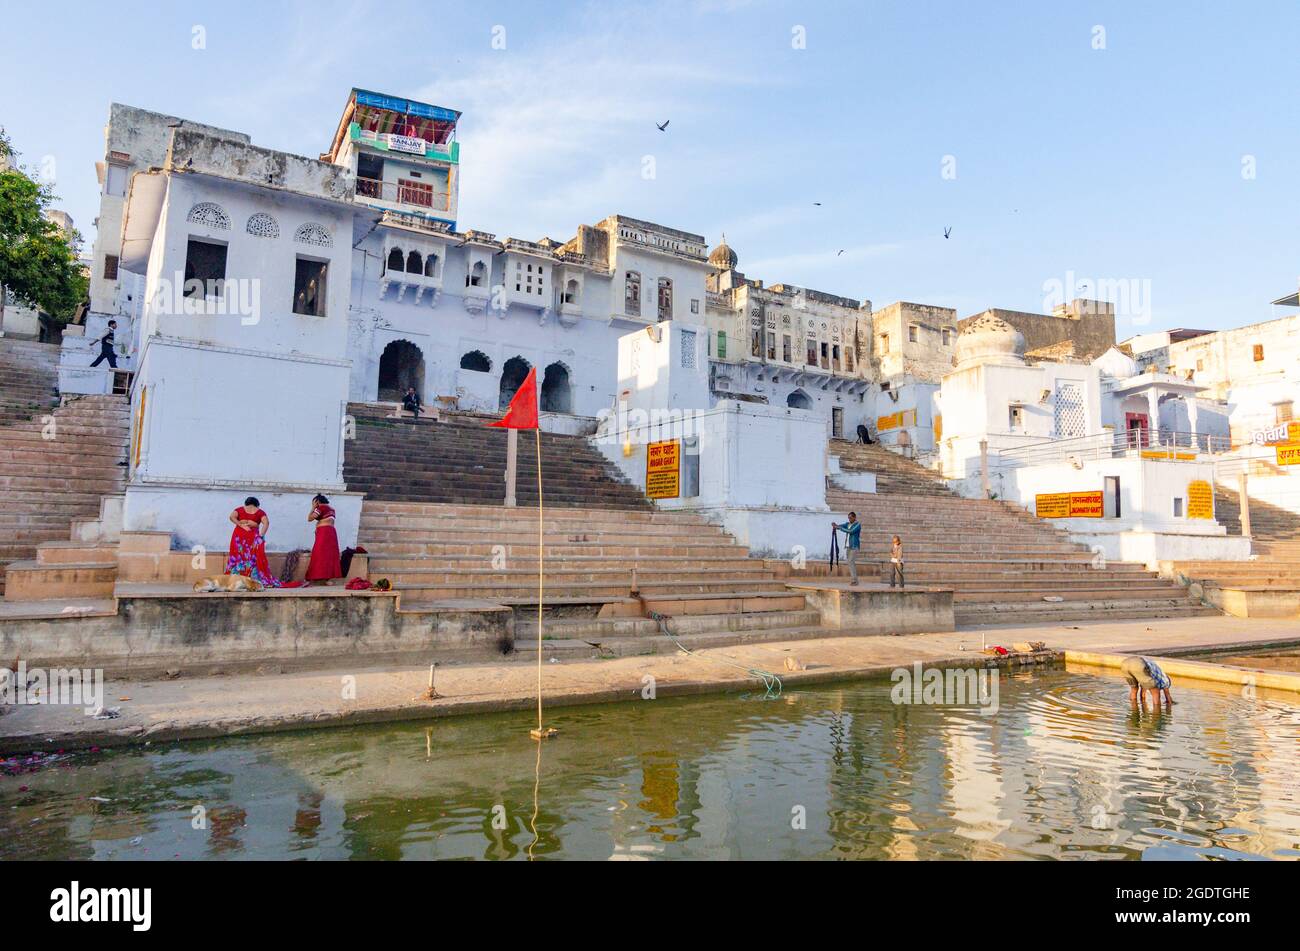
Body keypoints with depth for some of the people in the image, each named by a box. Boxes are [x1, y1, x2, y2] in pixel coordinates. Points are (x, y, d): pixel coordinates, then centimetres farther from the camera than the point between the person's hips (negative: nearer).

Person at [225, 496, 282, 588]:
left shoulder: (240, 509, 12)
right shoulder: (259, 512, 8)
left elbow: (231, 516, -5)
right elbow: (266, 523, -7)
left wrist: (240, 525, -5)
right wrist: (261, 535, -9)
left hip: (239, 535, 1)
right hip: (253, 537, -1)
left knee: (238, 556, 6)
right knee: (254, 557, 0)